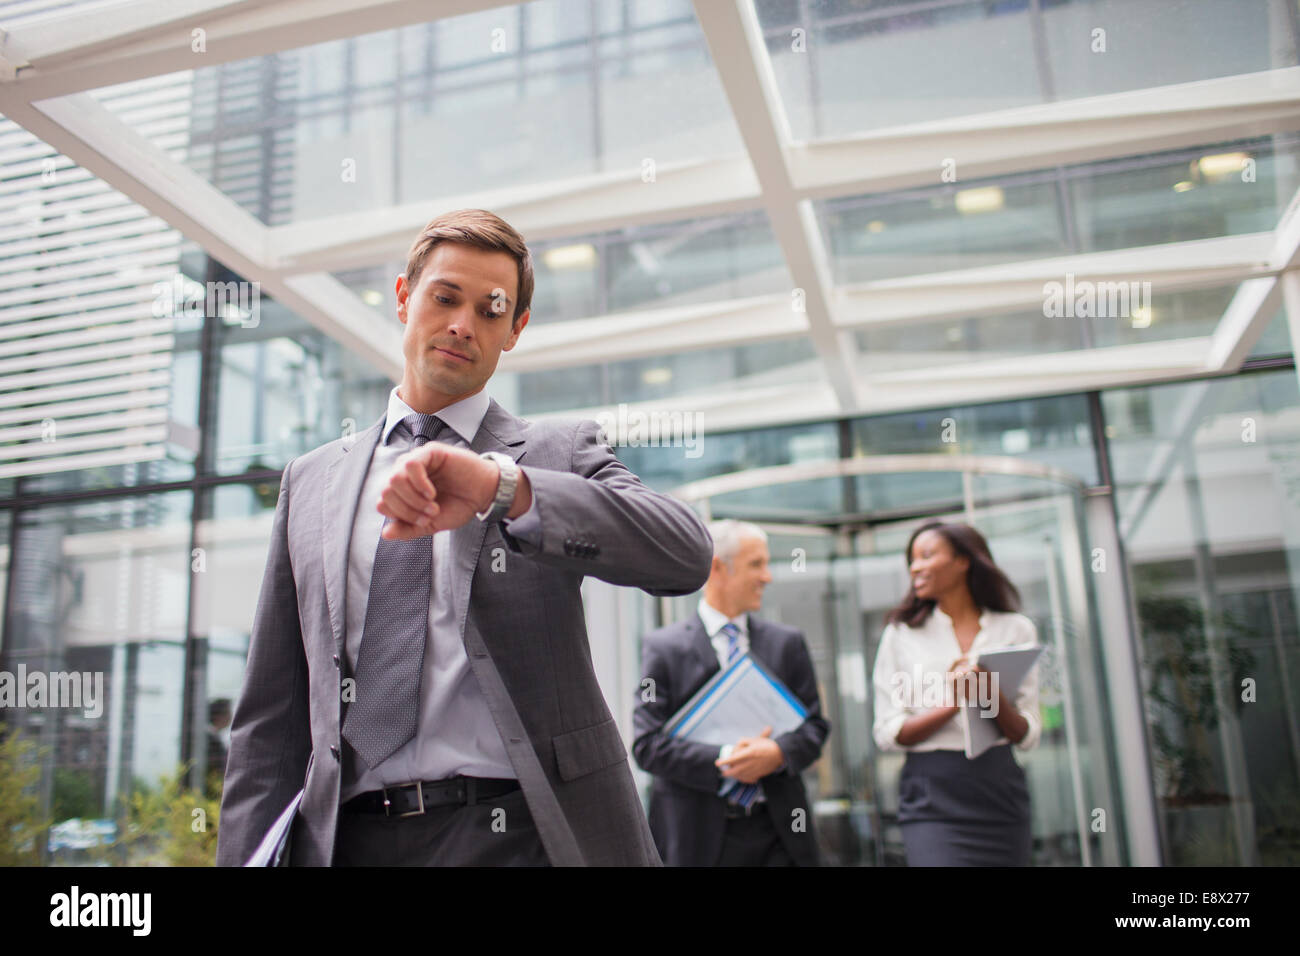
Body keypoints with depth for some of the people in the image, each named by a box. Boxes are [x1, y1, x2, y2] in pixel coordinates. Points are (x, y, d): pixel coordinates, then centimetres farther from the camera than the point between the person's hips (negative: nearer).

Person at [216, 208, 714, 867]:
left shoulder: (560, 455, 3)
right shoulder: (309, 480, 12)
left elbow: (685, 556, -16)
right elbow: (270, 713, 11)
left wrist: (505, 487, -28)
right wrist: (242, 854, 3)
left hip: (521, 834, -2)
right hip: (345, 839, 3)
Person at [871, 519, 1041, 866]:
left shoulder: (1016, 628, 6)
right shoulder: (901, 633, 4)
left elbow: (1028, 736, 4)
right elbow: (887, 733, -2)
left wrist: (994, 697, -16)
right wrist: (952, 704, -15)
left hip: (1000, 789, 2)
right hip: (932, 795, -2)